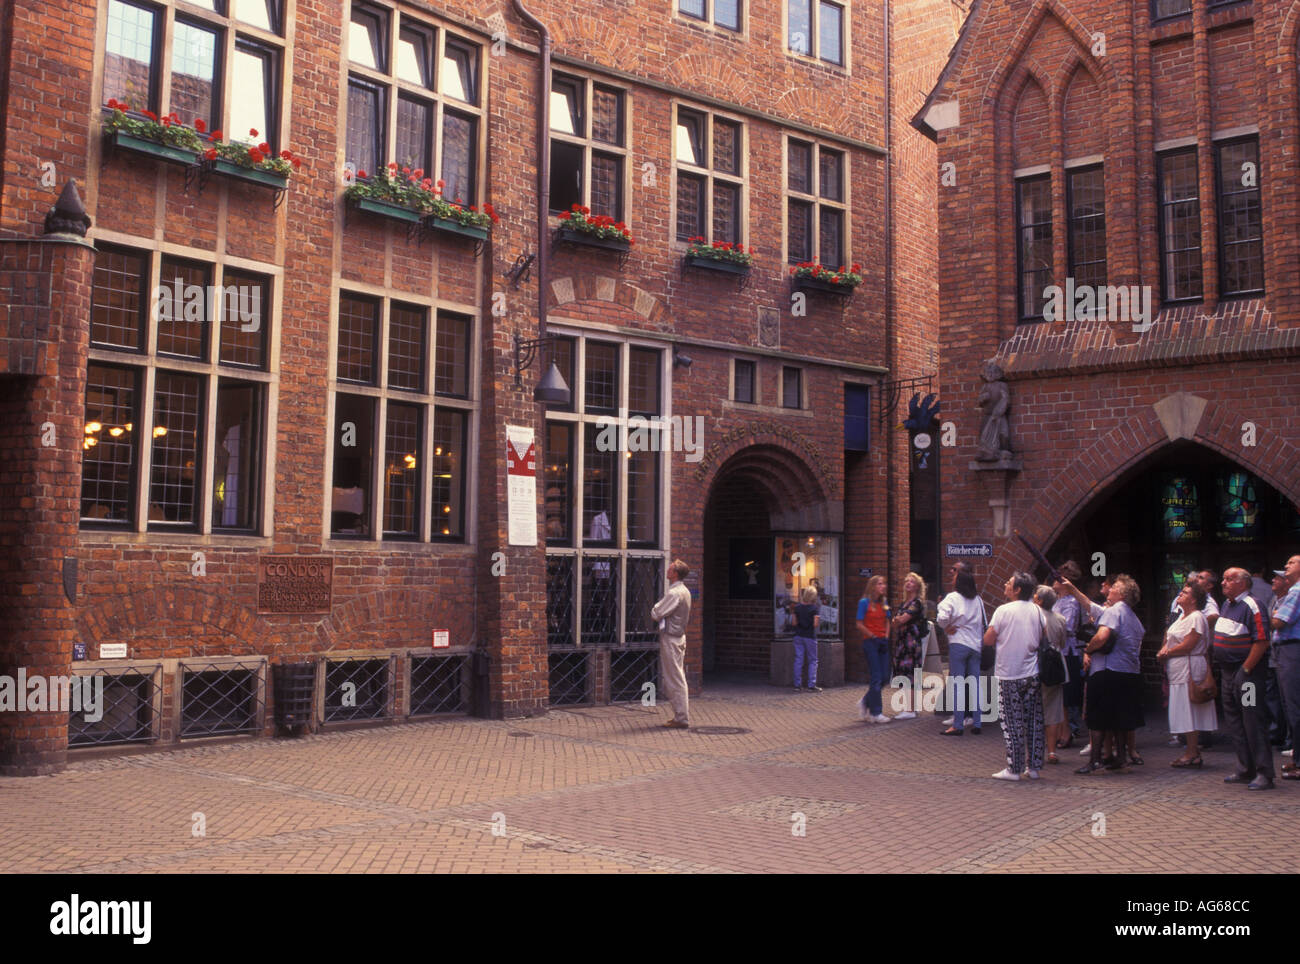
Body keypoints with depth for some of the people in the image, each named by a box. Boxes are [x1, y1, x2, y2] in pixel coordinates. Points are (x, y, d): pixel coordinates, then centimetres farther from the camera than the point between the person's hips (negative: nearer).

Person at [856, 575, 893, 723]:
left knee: (885, 676, 5)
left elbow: (887, 622, 17)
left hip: (882, 642, 6)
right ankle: (875, 713, 2)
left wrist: (886, 637, 3)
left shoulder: (884, 602, 12)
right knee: (876, 677, -6)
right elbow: (860, 625, -7)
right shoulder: (864, 602, -6)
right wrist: (874, 637, -10)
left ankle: (865, 702, 25)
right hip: (870, 643, -6)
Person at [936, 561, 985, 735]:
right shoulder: (978, 599, 9)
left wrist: (947, 628, -4)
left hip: (958, 644, -5)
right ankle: (976, 723, 11)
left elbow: (942, 617, -21)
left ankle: (958, 725, -4)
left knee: (957, 684, -3)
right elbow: (984, 622, 12)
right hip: (976, 644, 5)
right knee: (975, 684, 9)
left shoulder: (952, 598, -8)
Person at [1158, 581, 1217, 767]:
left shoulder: (1196, 617, -13)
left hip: (1189, 669, -10)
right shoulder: (1182, 617, 18)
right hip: (1178, 670, 10)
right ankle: (1193, 751, 15)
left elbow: (1187, 646, -19)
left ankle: (1192, 754, -3)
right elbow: (1171, 639, 21)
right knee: (1186, 712, 10)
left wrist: (1167, 653, -9)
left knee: (1188, 710, -6)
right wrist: (1165, 648, 0)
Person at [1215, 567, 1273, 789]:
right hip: (1228, 671, 9)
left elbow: (1262, 642, -21)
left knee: (1253, 722, -7)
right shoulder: (1226, 605, 13)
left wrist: (1246, 669, -19)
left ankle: (1264, 774, -1)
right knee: (1234, 723, 13)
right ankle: (1245, 770, 22)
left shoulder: (1251, 606, -15)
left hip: (1247, 672, -9)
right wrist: (1218, 668, 15)